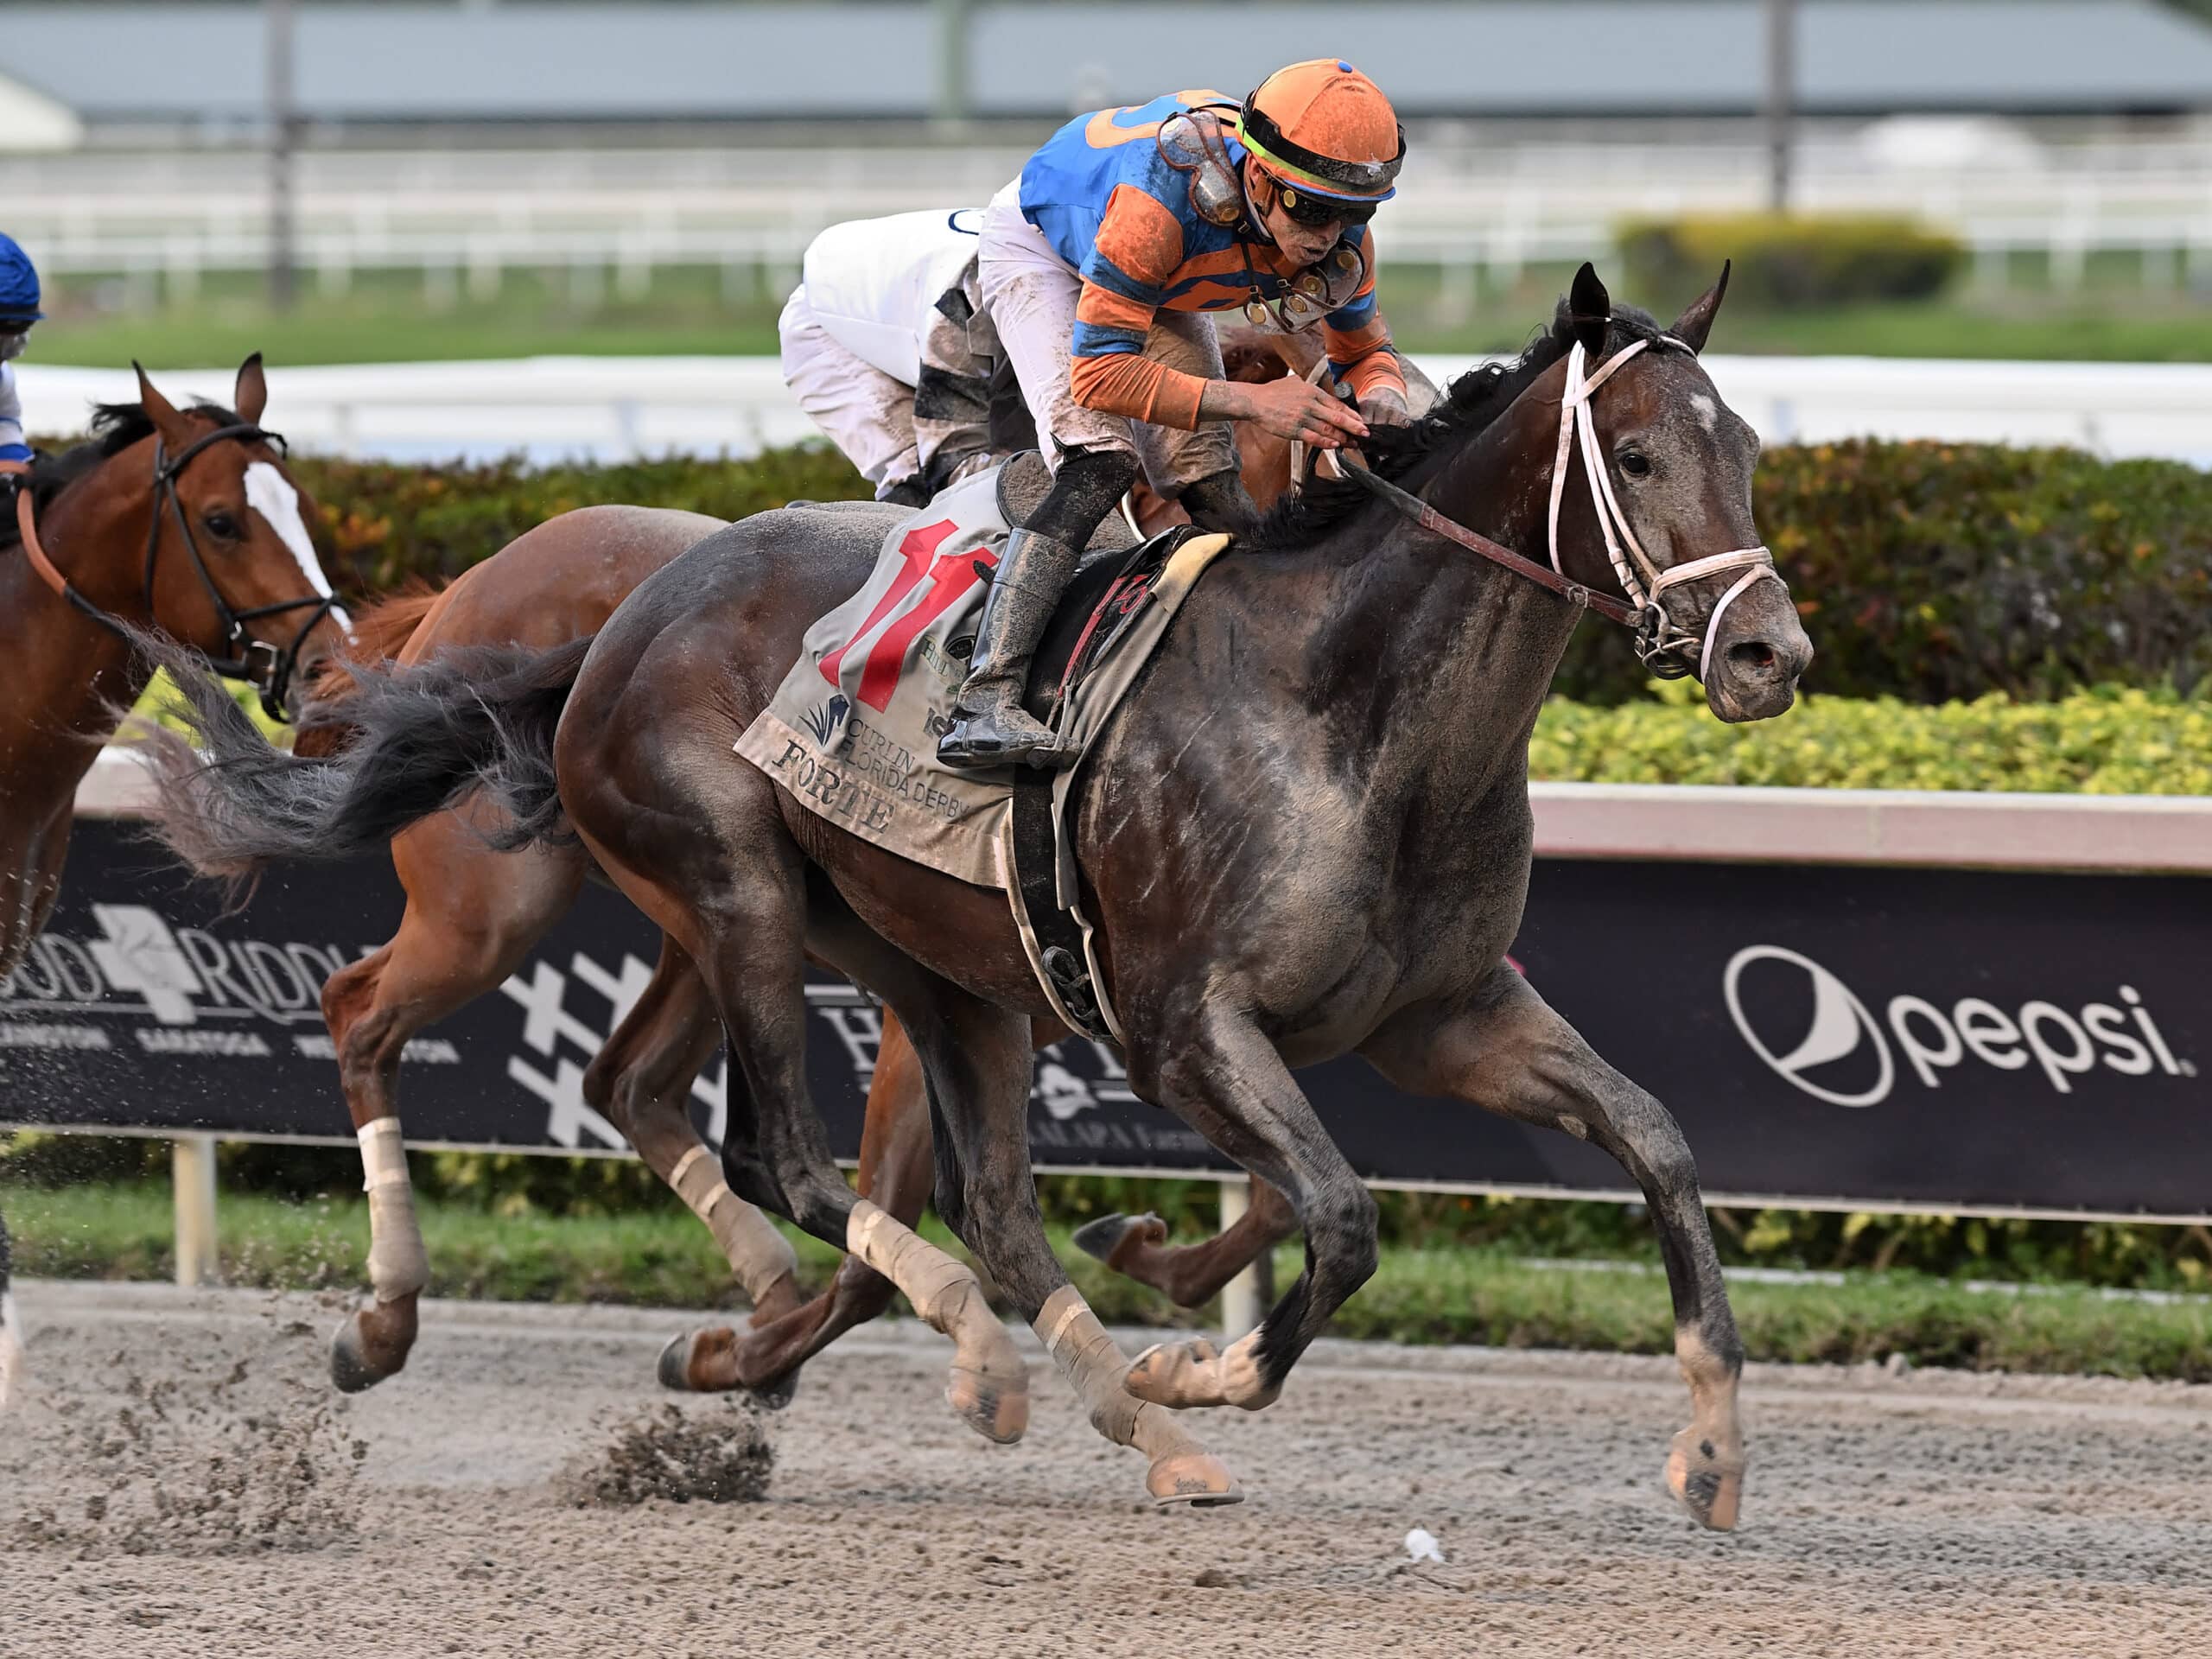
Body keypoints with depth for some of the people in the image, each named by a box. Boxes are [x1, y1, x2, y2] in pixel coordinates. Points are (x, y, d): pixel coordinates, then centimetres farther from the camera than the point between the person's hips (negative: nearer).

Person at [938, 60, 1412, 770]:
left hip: (1160, 289, 6)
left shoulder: (1338, 238, -26)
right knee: (1100, 464, -26)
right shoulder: (1163, 202, -45)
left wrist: (1379, 392, -33)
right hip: (1042, 248, -6)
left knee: (1211, 486, -5)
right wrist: (1249, 401, -50)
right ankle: (984, 705, -34)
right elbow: (1099, 373, -42)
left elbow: (1362, 345, -7)